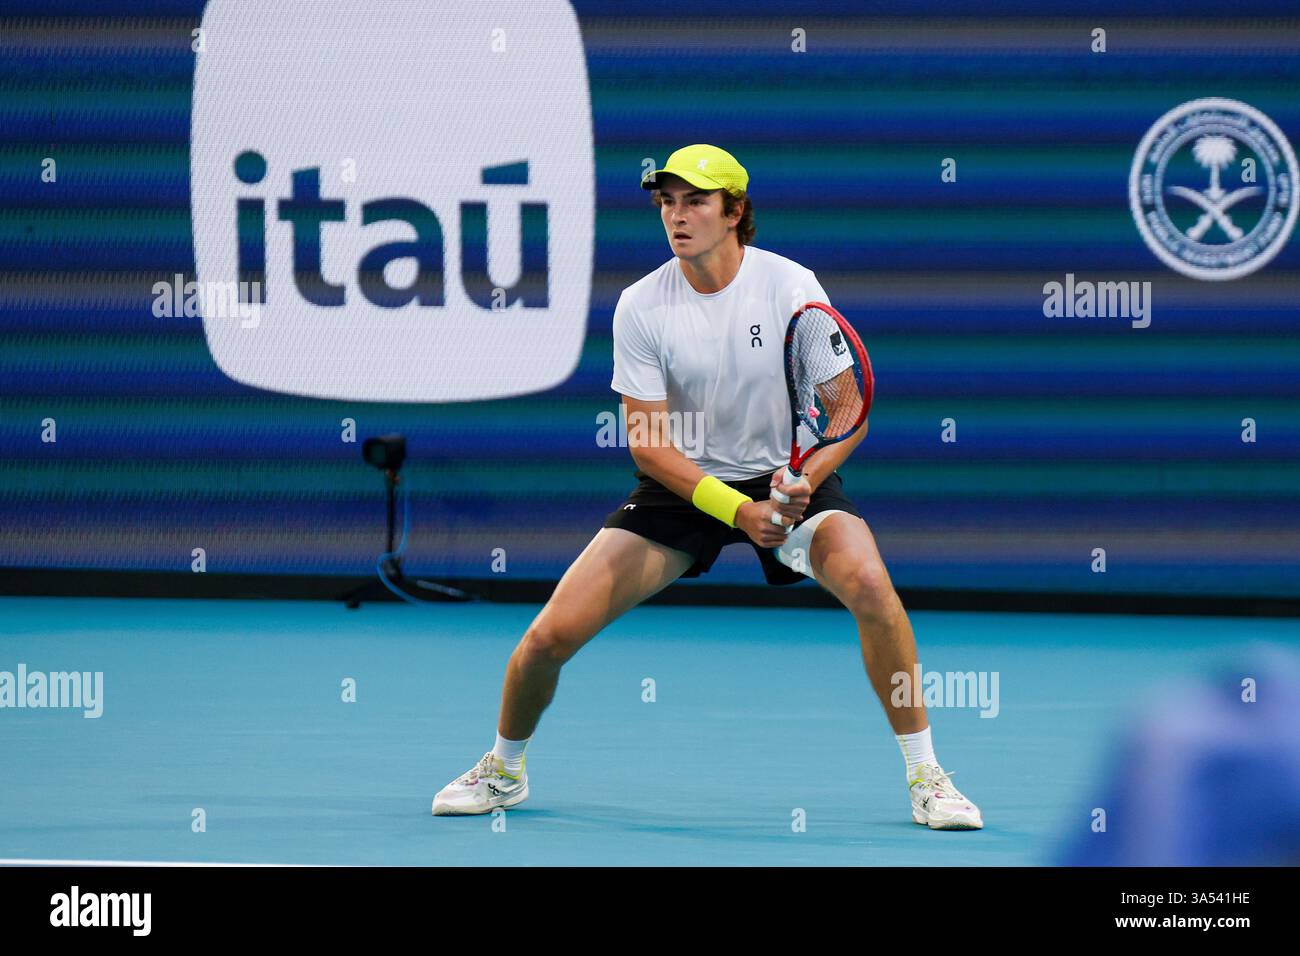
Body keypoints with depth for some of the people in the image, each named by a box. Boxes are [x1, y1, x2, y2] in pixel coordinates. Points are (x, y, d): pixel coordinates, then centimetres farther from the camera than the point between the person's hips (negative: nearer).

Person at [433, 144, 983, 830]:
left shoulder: (791, 286, -14)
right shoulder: (641, 306, -11)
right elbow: (648, 442, -10)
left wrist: (804, 480, -31)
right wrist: (735, 509, -23)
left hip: (791, 475, -1)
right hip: (681, 486, 1)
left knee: (869, 584, -32)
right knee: (551, 634, -10)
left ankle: (925, 777, -16)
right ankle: (503, 768, 22)